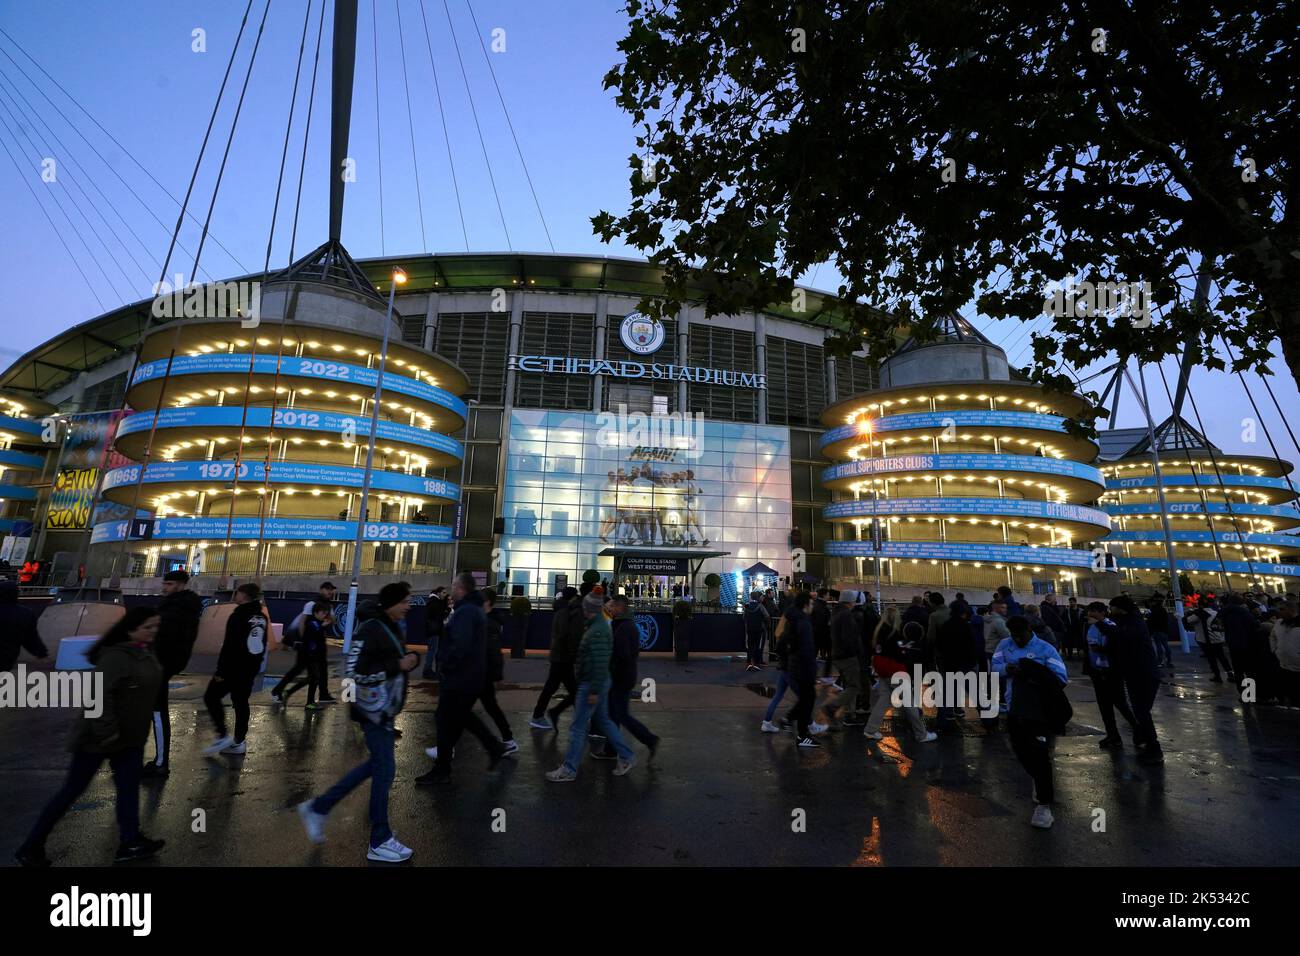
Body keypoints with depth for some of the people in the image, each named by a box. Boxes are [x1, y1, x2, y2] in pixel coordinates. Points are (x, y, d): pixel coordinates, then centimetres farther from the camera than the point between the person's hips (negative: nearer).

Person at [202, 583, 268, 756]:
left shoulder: (239, 615, -15)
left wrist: (220, 670, -16)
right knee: (241, 702, 12)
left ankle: (223, 736, 0)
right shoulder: (262, 617, 9)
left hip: (234, 667, -7)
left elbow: (229, 645, -19)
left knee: (211, 697, 6)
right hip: (251, 668, 8)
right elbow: (262, 645, 14)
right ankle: (239, 742, 14)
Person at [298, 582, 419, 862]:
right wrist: (397, 665, -24)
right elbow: (355, 671, -25)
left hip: (385, 707, 9)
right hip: (374, 708, -9)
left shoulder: (392, 627, 8)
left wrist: (412, 658, -4)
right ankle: (379, 842, 17)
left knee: (376, 764, 21)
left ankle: (318, 807, 32)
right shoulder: (371, 628, -20)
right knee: (385, 768, 1)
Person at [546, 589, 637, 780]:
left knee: (579, 727, 2)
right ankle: (626, 757, 26)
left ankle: (569, 769, 14)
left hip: (591, 684, -10)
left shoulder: (597, 631, -24)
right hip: (599, 683, 10)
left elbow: (600, 664, -27)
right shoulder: (602, 625, 8)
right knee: (604, 721, 19)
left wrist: (594, 691, -23)